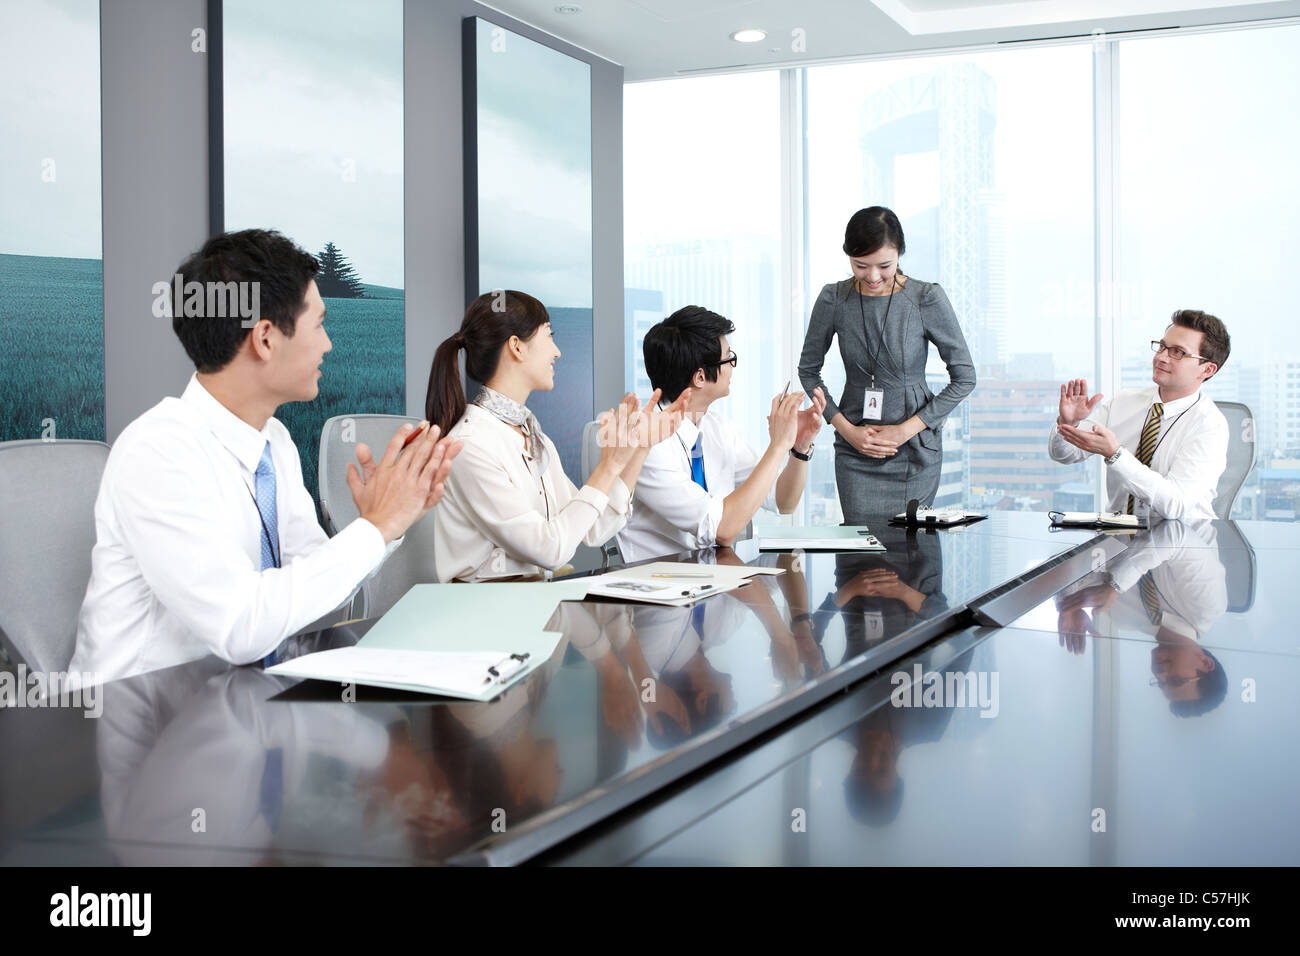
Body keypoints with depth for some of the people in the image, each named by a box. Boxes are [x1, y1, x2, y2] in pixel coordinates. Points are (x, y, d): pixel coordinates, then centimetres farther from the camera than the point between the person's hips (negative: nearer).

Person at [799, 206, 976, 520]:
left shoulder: (927, 299, -10)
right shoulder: (834, 299, -5)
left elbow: (965, 378, -4)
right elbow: (808, 371, 7)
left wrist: (906, 429, -10)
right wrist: (846, 429, -4)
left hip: (914, 449, -1)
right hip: (854, 451, 1)